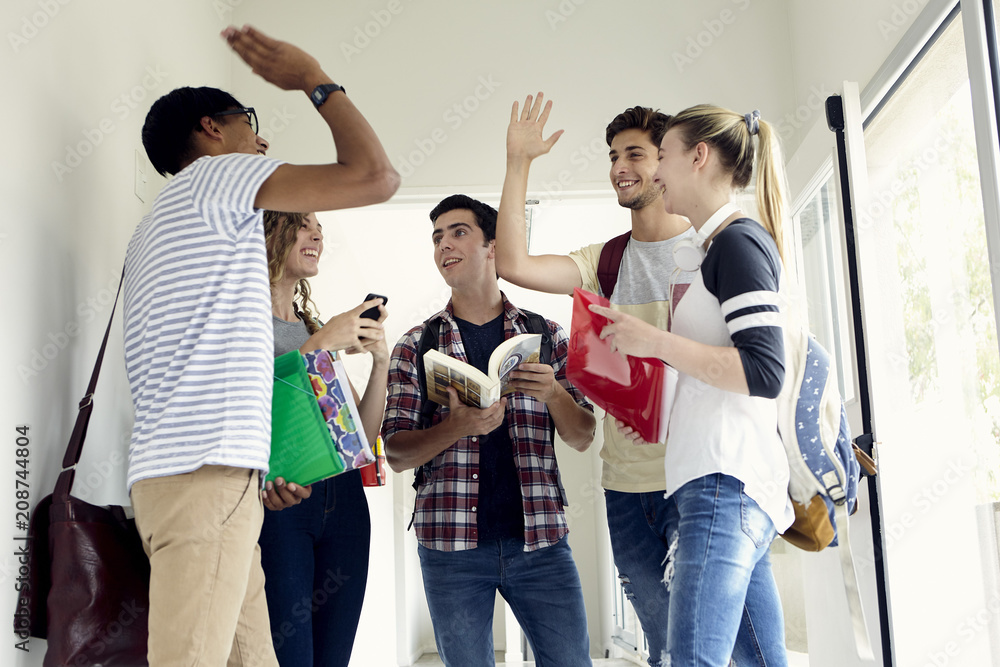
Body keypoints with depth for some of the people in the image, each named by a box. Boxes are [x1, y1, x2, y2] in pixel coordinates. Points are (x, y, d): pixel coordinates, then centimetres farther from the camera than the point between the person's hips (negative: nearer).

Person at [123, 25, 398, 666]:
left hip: (197, 474, 10)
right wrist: (315, 80, 9)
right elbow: (376, 176, -6)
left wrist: (253, 481, 19)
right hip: (203, 473, -10)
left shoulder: (158, 227, 31)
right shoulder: (217, 175, 4)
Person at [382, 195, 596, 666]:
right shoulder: (416, 346, 8)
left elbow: (582, 438, 8)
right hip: (451, 543, 0)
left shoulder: (546, 336, 10)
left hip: (539, 538, 1)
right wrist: (458, 427, -18)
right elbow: (395, 454, 1)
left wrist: (552, 391, -13)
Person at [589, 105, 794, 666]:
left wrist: (654, 341, -15)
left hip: (725, 483, -10)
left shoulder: (739, 241, -7)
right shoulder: (724, 247, 22)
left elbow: (766, 373, -17)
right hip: (727, 486, 10)